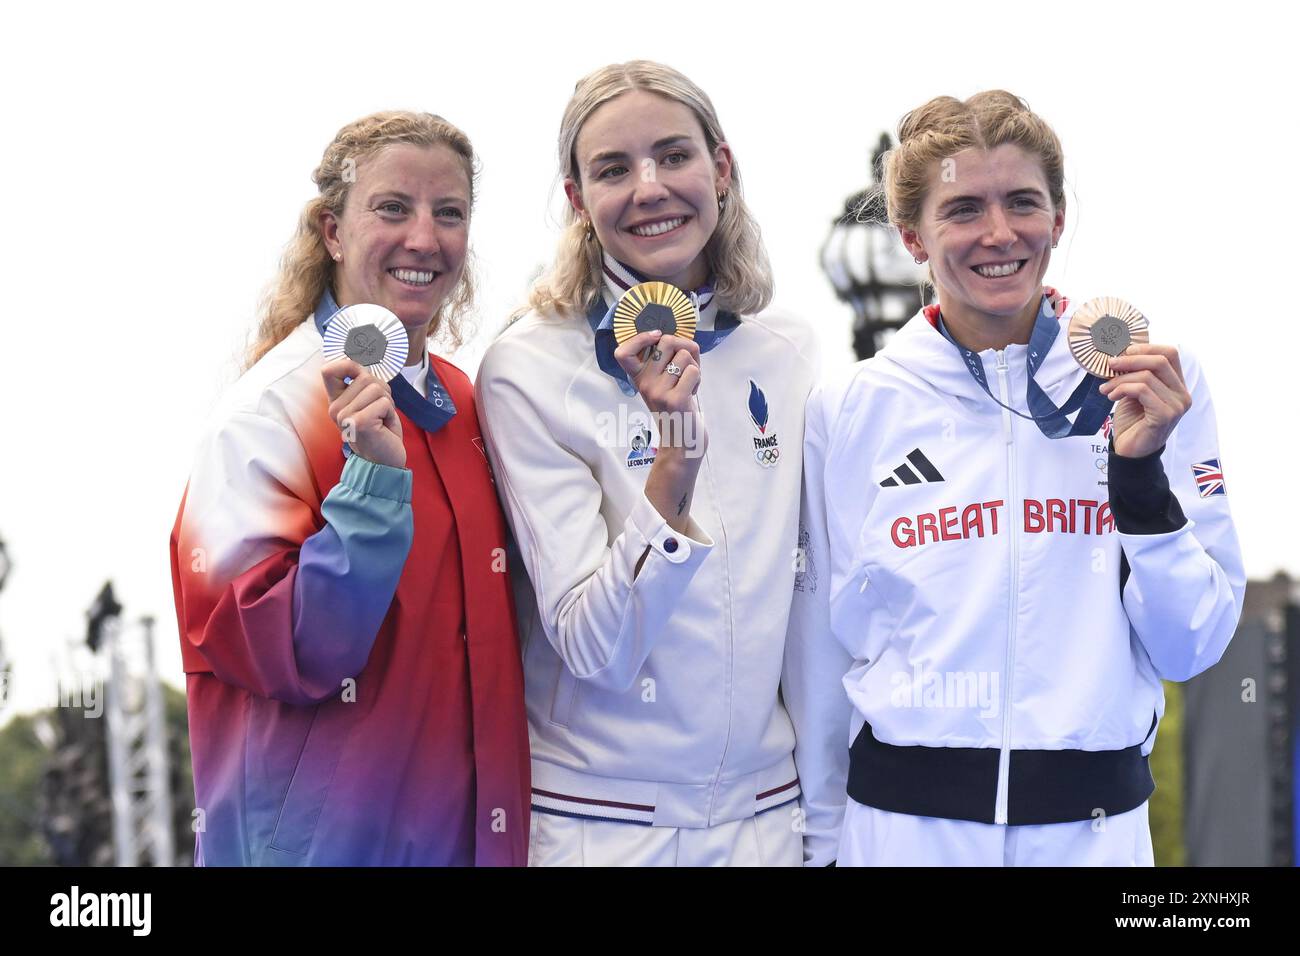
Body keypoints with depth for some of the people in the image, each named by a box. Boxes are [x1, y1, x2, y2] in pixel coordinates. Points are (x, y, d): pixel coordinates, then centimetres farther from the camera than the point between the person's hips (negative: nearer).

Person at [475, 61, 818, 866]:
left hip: (766, 812, 4)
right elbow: (593, 648, -18)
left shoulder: (792, 355, 1)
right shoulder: (529, 369, -11)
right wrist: (674, 468, -30)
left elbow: (808, 597, 10)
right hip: (597, 820, -3)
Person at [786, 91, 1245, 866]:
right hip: (902, 822, 0)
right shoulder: (847, 412, -3)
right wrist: (821, 840, 8)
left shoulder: (1156, 381, -3)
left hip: (1096, 824, 0)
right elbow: (820, 662, 5)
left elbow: (1191, 648, -3)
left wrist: (1141, 471, -14)